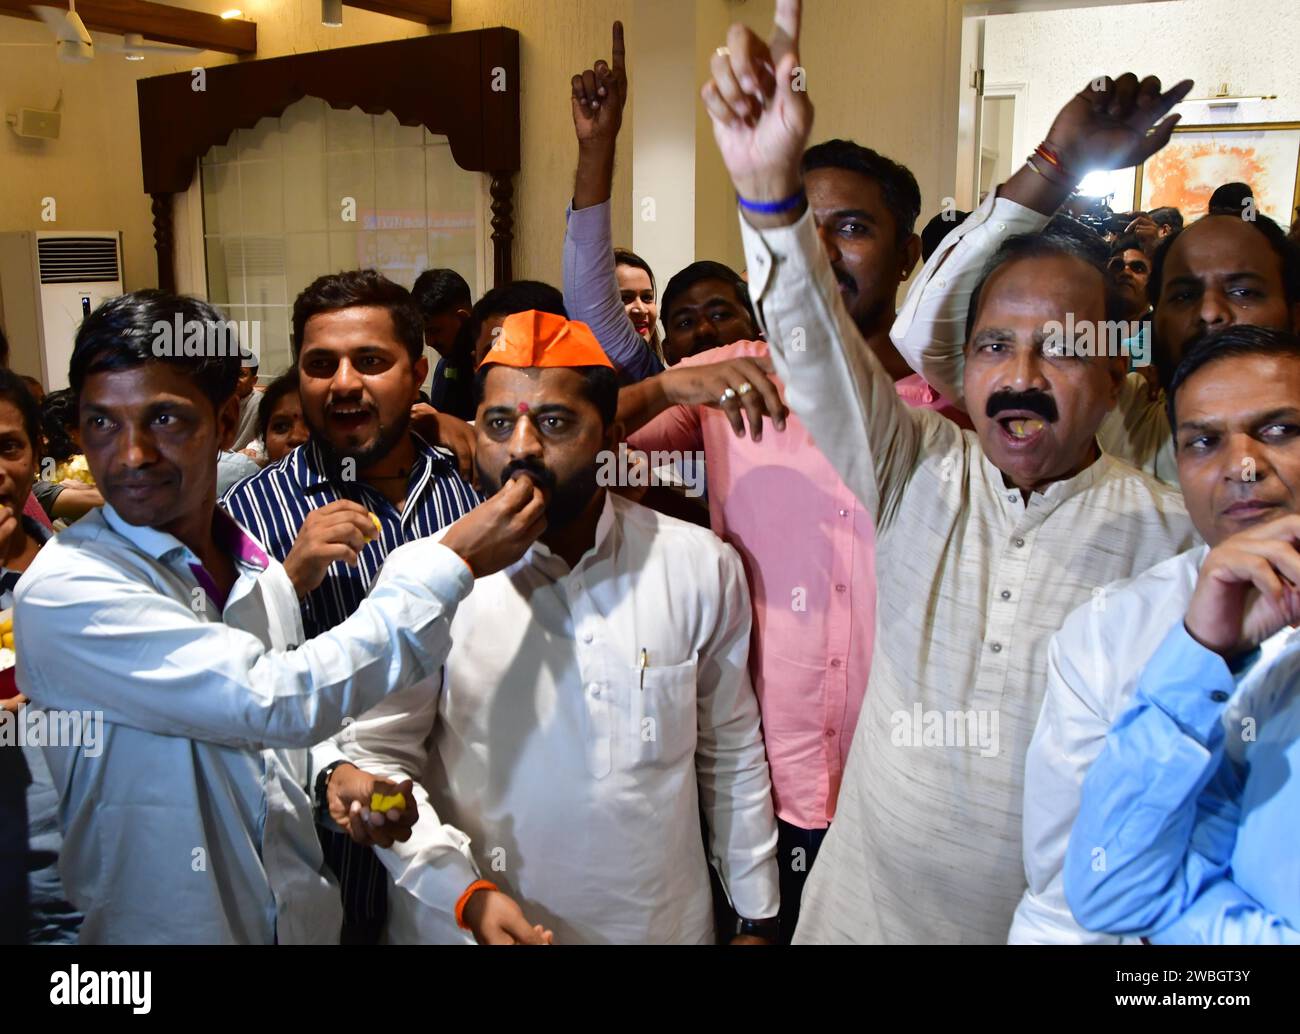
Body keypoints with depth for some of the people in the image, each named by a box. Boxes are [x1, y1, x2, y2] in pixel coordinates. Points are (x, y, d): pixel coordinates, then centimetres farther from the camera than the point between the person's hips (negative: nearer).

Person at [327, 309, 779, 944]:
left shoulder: (701, 567, -8)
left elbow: (732, 753, 1)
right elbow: (377, 753, -8)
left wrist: (758, 918, 6)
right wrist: (465, 891, -19)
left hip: (663, 922, 2)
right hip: (466, 925, -2)